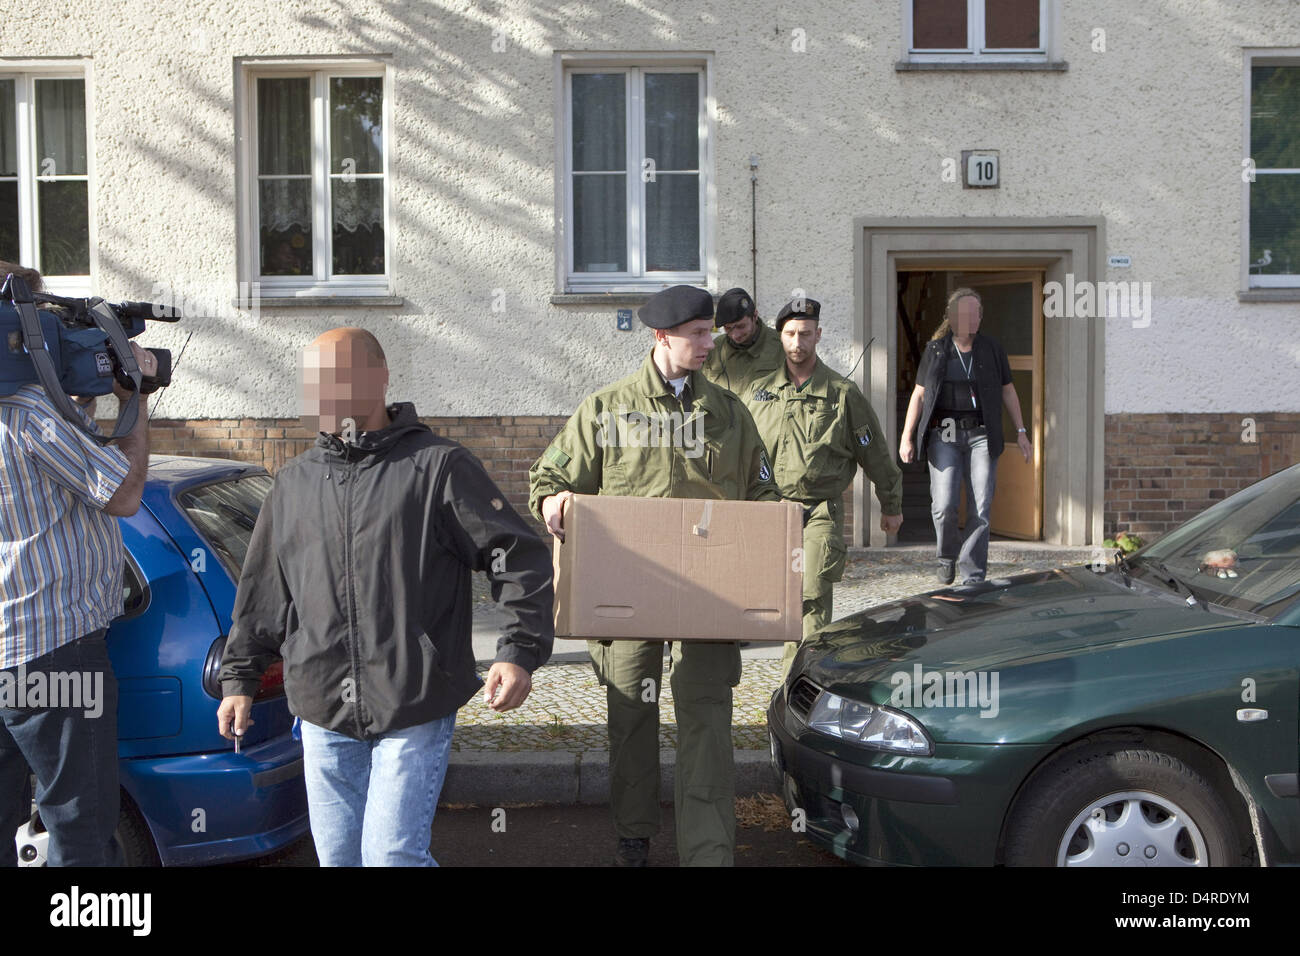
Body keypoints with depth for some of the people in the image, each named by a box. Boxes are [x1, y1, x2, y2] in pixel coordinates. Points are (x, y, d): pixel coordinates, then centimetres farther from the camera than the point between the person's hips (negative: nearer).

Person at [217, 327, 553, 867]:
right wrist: (240, 678, 17)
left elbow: (518, 558, -7)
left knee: (392, 855, -8)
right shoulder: (294, 482, 12)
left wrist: (519, 651, -17)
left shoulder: (438, 467, -4)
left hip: (414, 716, -5)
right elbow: (262, 592, 19)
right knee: (337, 856, 13)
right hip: (323, 718, 6)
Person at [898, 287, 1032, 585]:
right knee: (944, 506, -11)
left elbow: (1008, 391, 16)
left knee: (981, 509, -5)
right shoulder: (936, 350, 7)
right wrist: (906, 436, 3)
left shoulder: (991, 348, 9)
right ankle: (948, 555, 19)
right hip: (944, 434, -1)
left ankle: (973, 576, 1)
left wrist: (1020, 431, 11)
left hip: (981, 434, 1)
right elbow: (919, 394, 9)